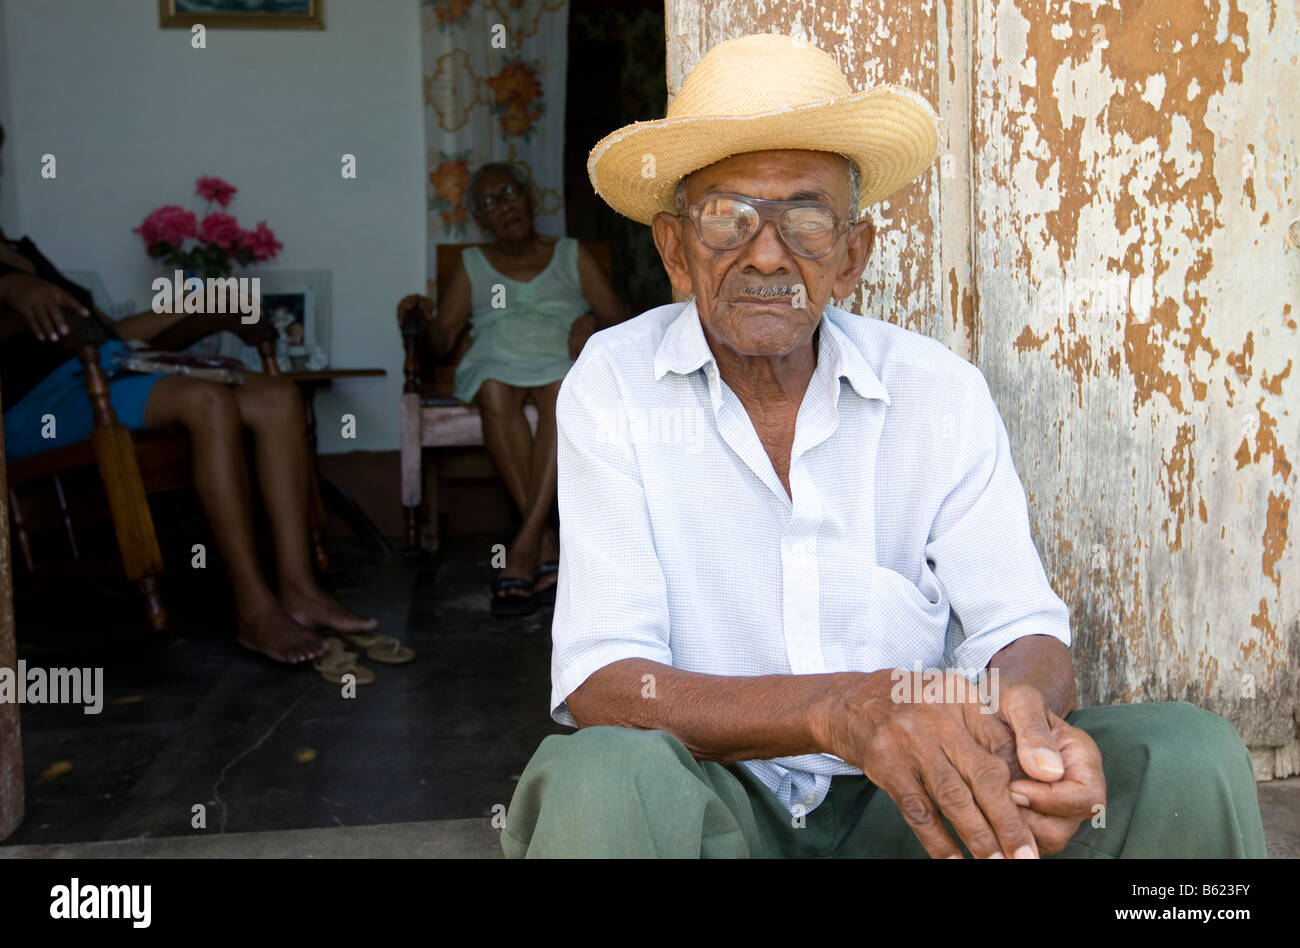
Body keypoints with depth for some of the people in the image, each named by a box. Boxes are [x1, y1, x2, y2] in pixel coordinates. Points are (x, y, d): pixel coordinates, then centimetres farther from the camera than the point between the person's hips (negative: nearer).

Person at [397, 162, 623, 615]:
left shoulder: (572, 255, 23)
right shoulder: (472, 264, 24)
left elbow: (618, 319, 13)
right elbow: (443, 341, 15)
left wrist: (593, 324, -9)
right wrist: (426, 317, -6)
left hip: (562, 357, 0)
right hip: (496, 361, 1)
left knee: (563, 391, -38)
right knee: (495, 394, -37)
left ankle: (526, 545, -46)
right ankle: (546, 546, -41)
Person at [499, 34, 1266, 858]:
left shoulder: (942, 395, -1)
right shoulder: (610, 388, -10)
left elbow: (1023, 631, -3)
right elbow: (600, 687, -17)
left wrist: (1022, 707, -30)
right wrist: (840, 710, -35)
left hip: (922, 800, 3)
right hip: (718, 794, -2)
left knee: (1191, 757, -19)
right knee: (604, 784, -35)